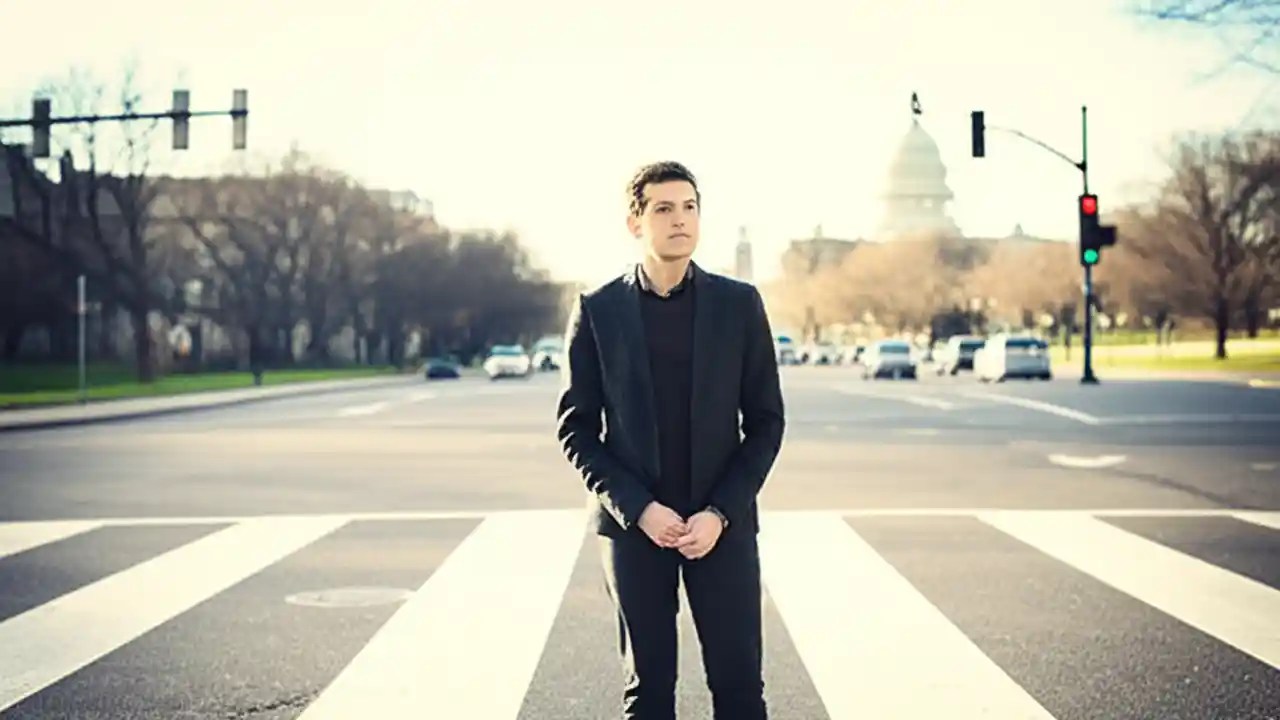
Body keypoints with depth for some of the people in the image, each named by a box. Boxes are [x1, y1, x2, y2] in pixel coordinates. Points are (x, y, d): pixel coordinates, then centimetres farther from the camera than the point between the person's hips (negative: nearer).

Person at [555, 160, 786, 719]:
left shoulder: (739, 303, 1)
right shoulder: (597, 310, 0)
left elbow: (766, 420, 2)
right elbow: (576, 428, 0)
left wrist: (720, 512, -9)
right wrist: (639, 509, -11)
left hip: (722, 522, 0)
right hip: (633, 524, 0)